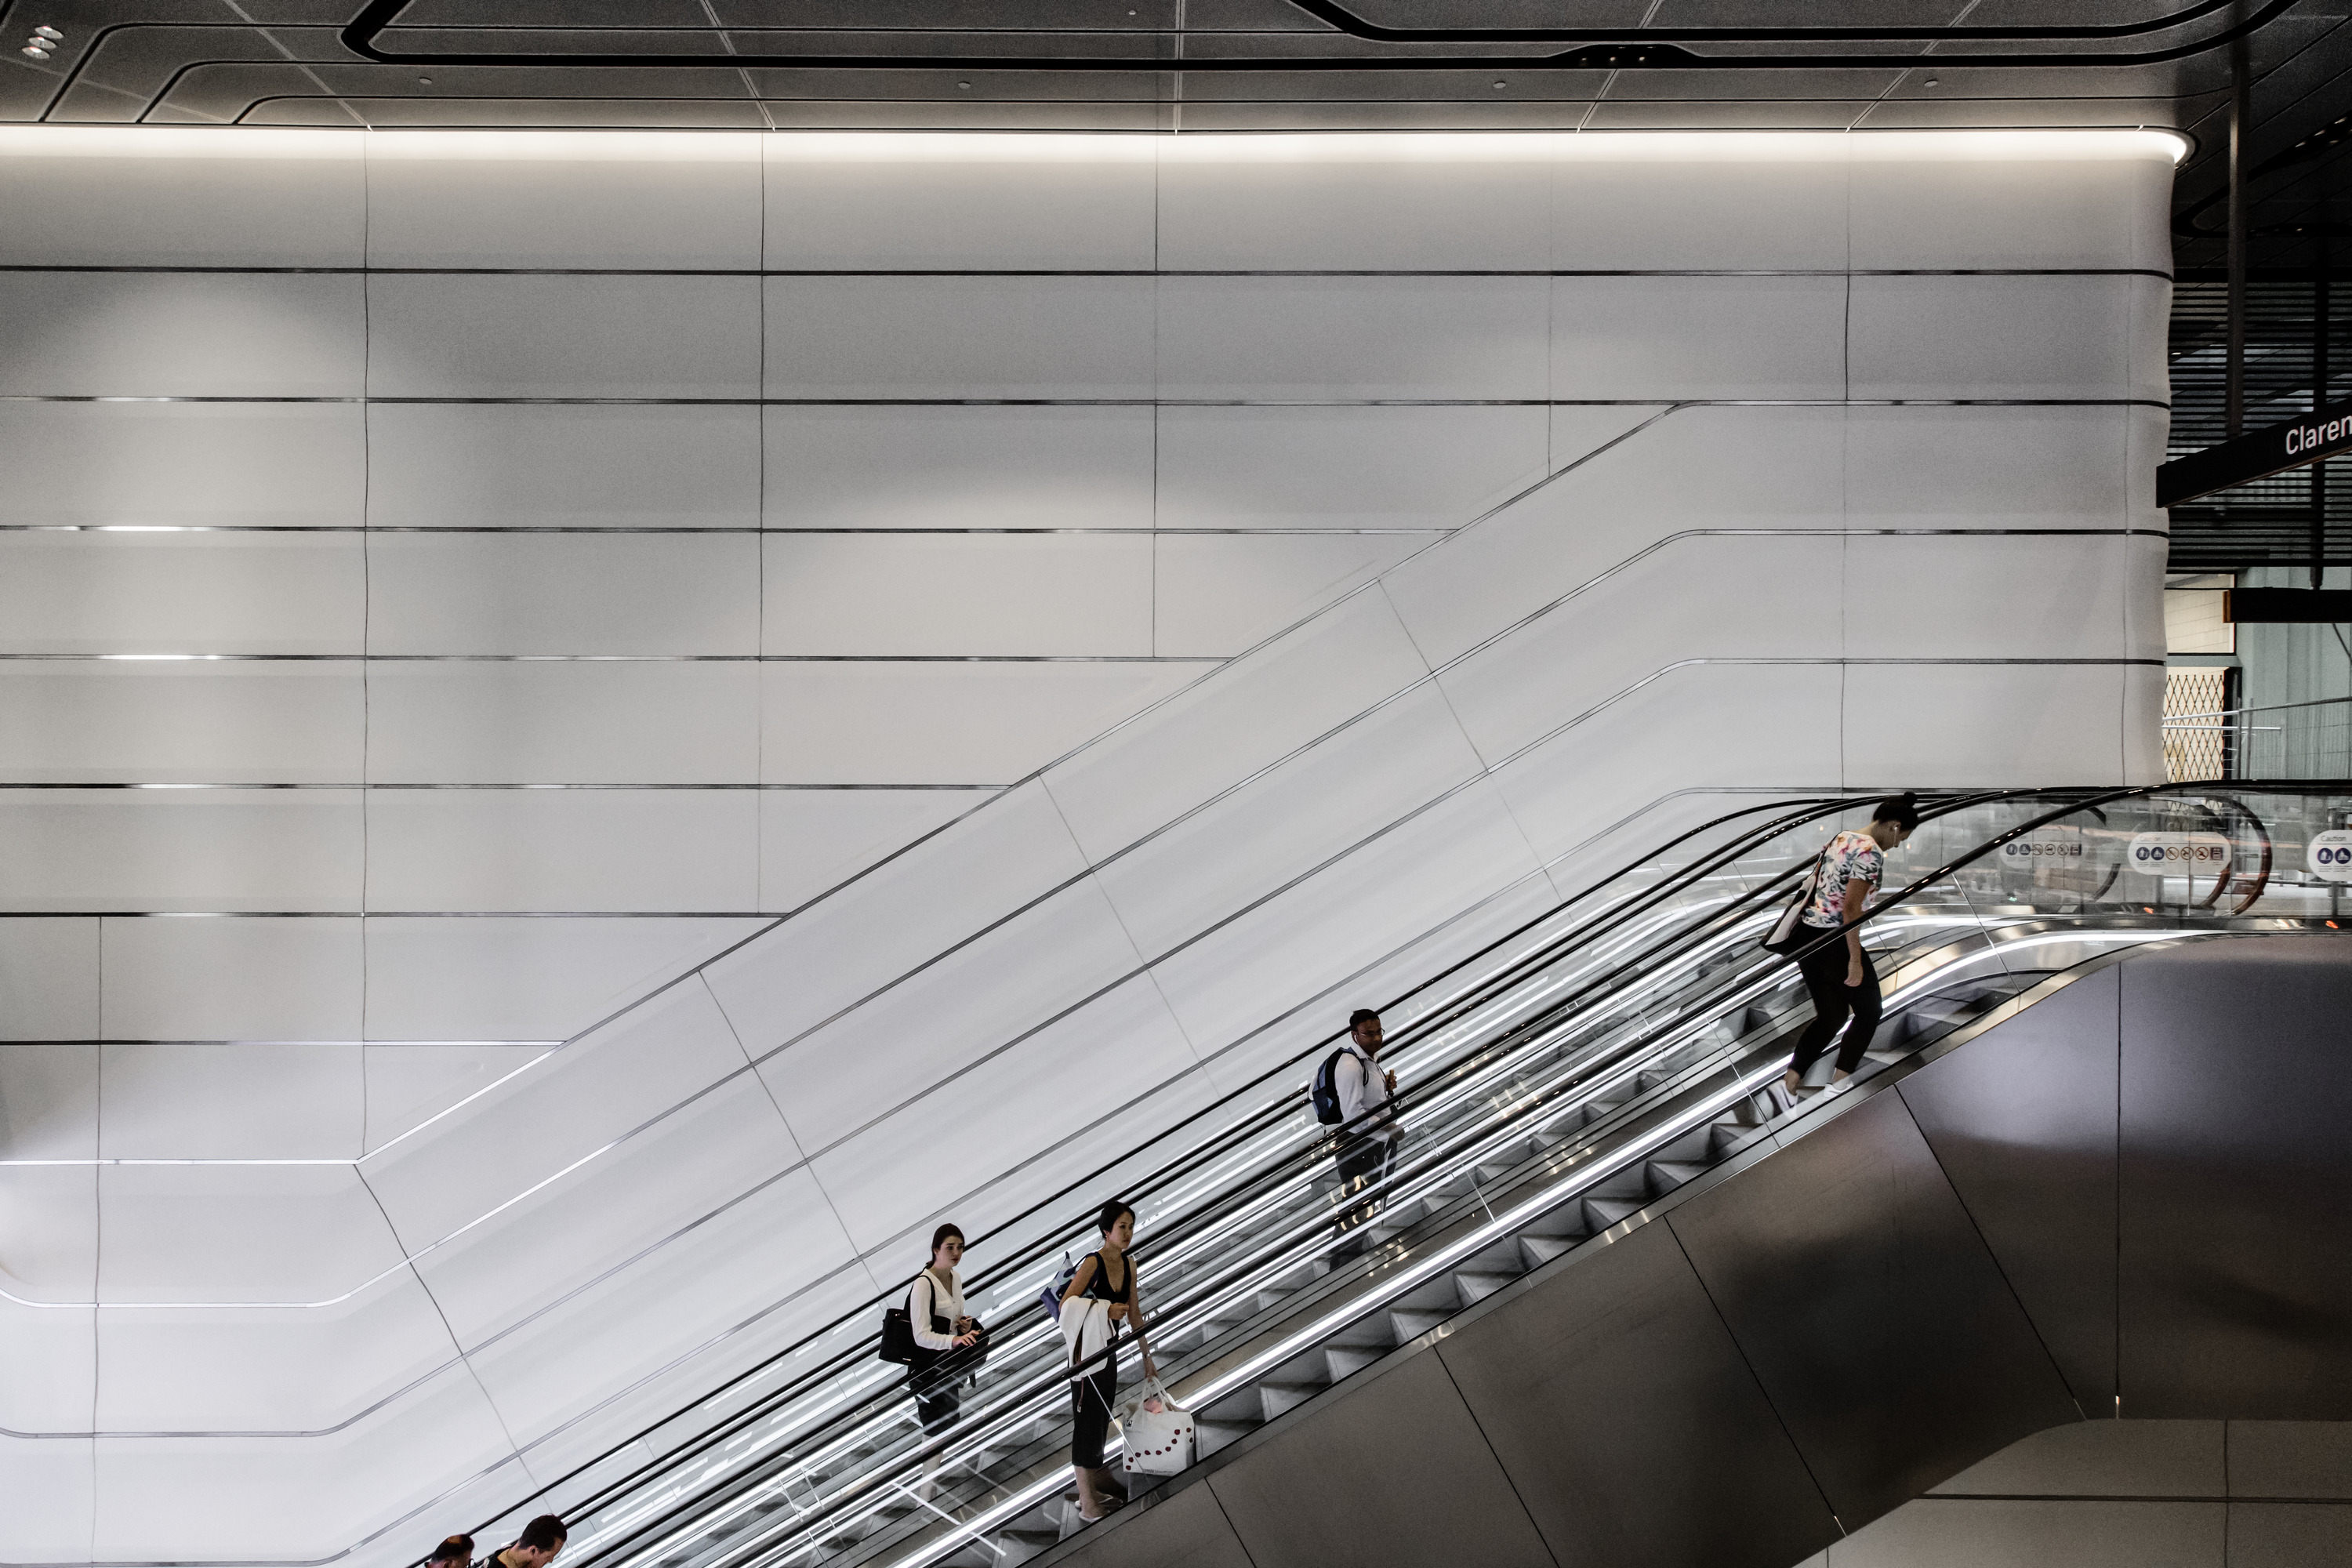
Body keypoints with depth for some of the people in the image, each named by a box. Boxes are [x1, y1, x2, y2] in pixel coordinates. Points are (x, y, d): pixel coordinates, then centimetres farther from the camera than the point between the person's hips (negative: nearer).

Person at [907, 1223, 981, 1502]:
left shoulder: (956, 1278, 5)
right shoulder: (923, 1284, -21)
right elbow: (922, 1336, -26)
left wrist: (964, 1325, -2)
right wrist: (954, 1340, -42)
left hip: (951, 1363, 8)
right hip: (927, 1367, -8)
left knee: (948, 1425, 17)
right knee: (935, 1429, -7)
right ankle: (925, 1496, -1)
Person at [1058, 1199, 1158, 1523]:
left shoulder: (1129, 1264, 4)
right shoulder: (1092, 1263, -18)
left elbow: (1134, 1314, 12)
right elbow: (1066, 1304, -25)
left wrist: (1147, 1357, 14)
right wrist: (1106, 1310, -35)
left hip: (1109, 1351, 7)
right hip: (1087, 1354, -7)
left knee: (1102, 1420, 19)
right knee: (1088, 1423, -1)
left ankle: (1098, 1482, 34)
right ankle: (1088, 1505, 8)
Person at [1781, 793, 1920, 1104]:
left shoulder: (1840, 839, 12)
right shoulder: (1871, 852, -15)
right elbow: (1851, 908, -21)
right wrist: (1855, 960, -17)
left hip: (1805, 936, 8)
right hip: (1834, 941, -8)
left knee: (1831, 1016, 18)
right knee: (1868, 1011, 14)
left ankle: (1790, 1084, 8)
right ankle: (1839, 1084, 11)